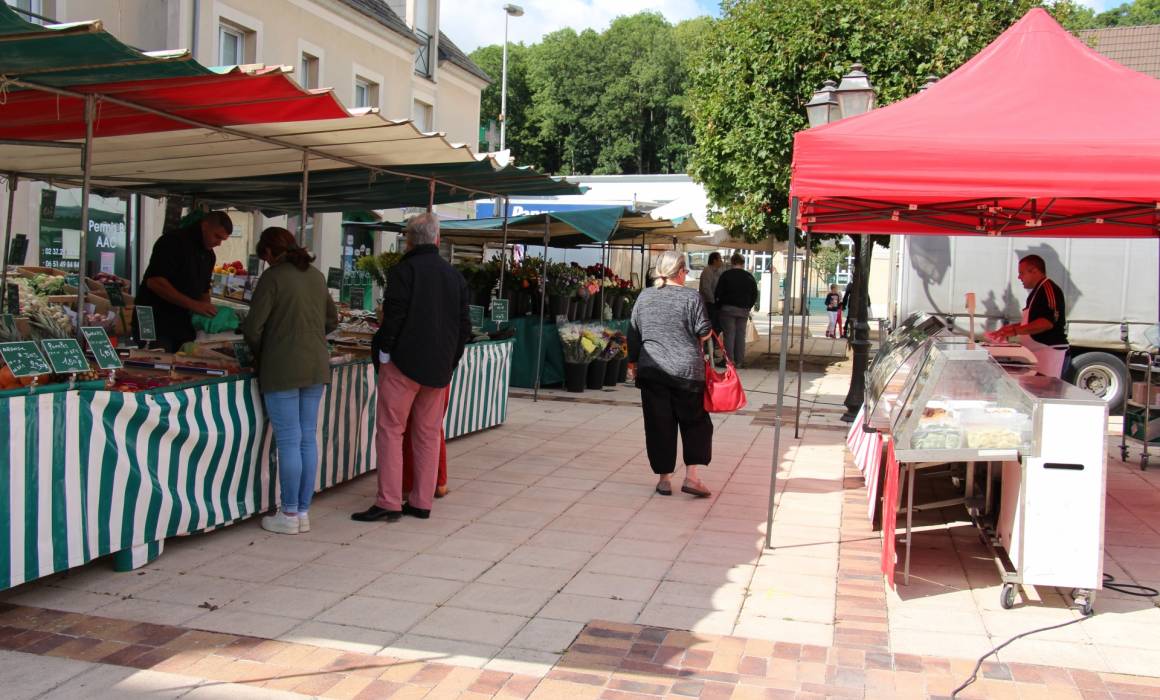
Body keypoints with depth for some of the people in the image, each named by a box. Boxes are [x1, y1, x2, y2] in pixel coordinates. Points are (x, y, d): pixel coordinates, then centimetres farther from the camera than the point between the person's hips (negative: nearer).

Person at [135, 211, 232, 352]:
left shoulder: (209, 256, 13)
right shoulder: (173, 242, -12)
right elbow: (154, 282, -22)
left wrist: (208, 311, 0)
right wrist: (194, 305, -25)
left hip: (184, 328, 7)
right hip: (155, 325, -7)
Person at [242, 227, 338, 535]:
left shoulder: (272, 277, -9)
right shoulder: (316, 275, 10)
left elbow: (253, 327, -12)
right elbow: (332, 319, 20)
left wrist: (259, 354, 6)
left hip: (283, 369, -6)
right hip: (316, 367, 6)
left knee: (289, 441, -1)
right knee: (308, 438, 10)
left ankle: (289, 515, 7)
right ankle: (303, 512, 16)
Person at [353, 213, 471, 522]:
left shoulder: (403, 271, -9)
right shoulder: (456, 276, 9)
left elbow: (392, 317, -16)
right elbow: (464, 325, 11)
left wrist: (382, 354, -4)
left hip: (403, 364, -5)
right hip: (439, 368, 6)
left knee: (390, 430, 0)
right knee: (428, 435, 11)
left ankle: (389, 503, -2)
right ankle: (422, 502, 15)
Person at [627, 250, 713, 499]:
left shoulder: (644, 297, 6)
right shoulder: (691, 297, -6)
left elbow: (633, 333, 10)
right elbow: (704, 332, -6)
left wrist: (633, 361, 20)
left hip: (651, 370, 3)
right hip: (686, 370, -3)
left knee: (658, 425, 9)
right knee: (695, 423, 10)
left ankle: (664, 478, 13)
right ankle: (692, 476, 4)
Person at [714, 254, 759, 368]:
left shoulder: (726, 275, -4)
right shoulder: (749, 277, 8)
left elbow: (718, 293, -5)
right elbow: (754, 295, 12)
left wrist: (719, 307, 5)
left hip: (728, 308, -3)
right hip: (743, 310, 3)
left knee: (729, 335, -1)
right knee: (741, 335, 8)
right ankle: (739, 361, 9)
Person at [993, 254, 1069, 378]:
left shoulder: (1048, 289, -12)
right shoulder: (1038, 291, 20)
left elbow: (1048, 322, -25)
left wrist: (1016, 330, -26)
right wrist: (1011, 328, 17)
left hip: (1049, 353, -10)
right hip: (1037, 354, 10)